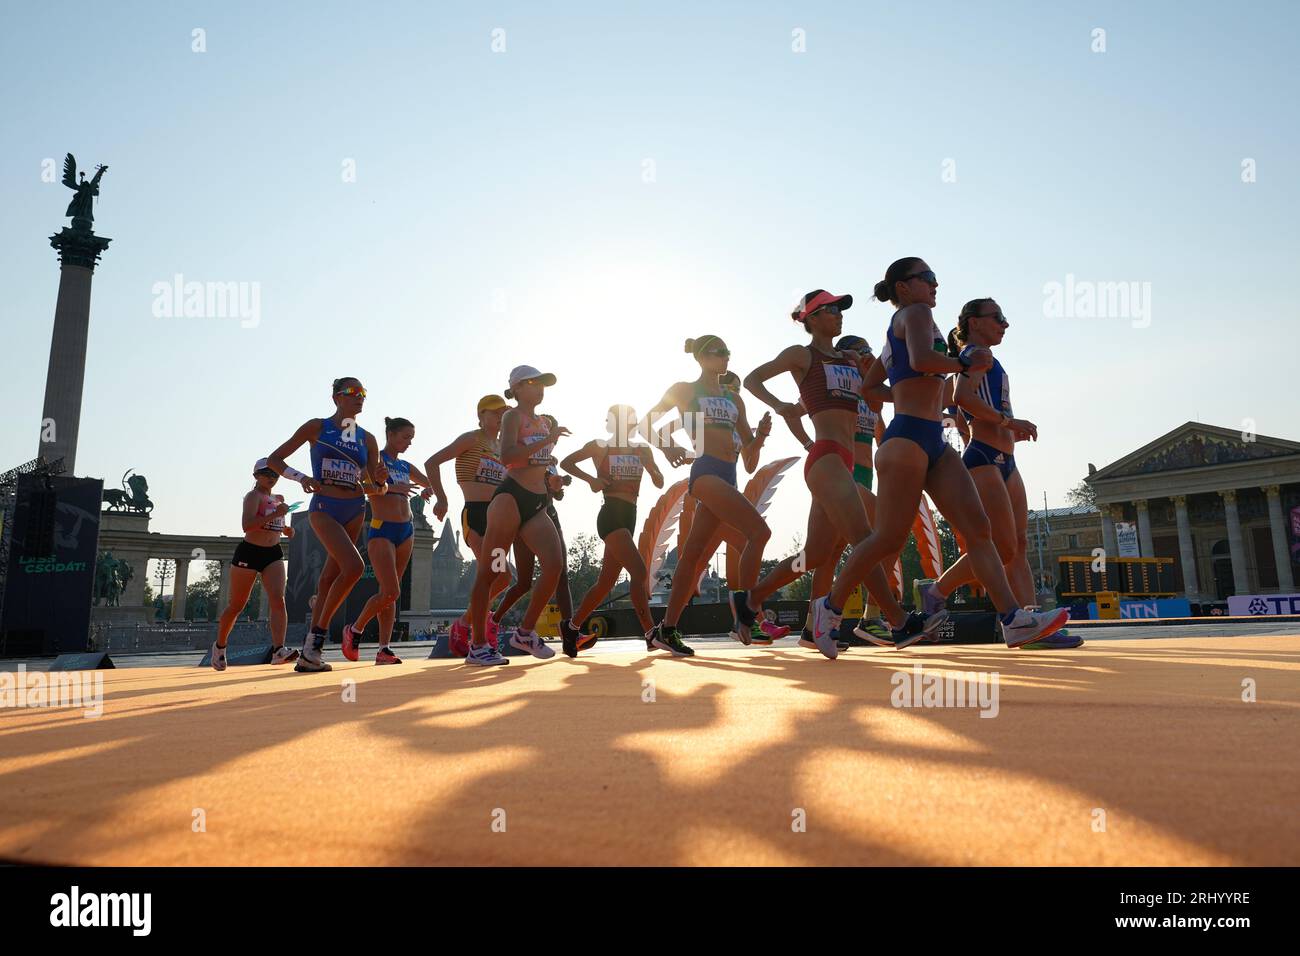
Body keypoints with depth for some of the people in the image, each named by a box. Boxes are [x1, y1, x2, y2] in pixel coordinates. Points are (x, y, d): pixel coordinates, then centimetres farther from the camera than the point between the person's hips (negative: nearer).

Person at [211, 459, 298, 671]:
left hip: (273, 554, 5)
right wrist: (276, 514, -29)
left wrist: (285, 530, 13)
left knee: (278, 599, -16)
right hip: (249, 552, -5)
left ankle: (278, 650, -27)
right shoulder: (253, 496, -7)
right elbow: (246, 525, -23)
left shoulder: (278, 499, 14)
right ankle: (219, 646, 30)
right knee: (237, 605, 7)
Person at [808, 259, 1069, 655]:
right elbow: (921, 360, -22)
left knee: (978, 528, -3)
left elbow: (865, 388, 28)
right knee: (889, 539, -7)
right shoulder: (915, 313, -1)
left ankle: (1014, 619, -8)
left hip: (935, 443, 10)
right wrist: (966, 363, -8)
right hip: (907, 439, -10)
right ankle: (831, 605, 8)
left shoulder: (893, 337, 25)